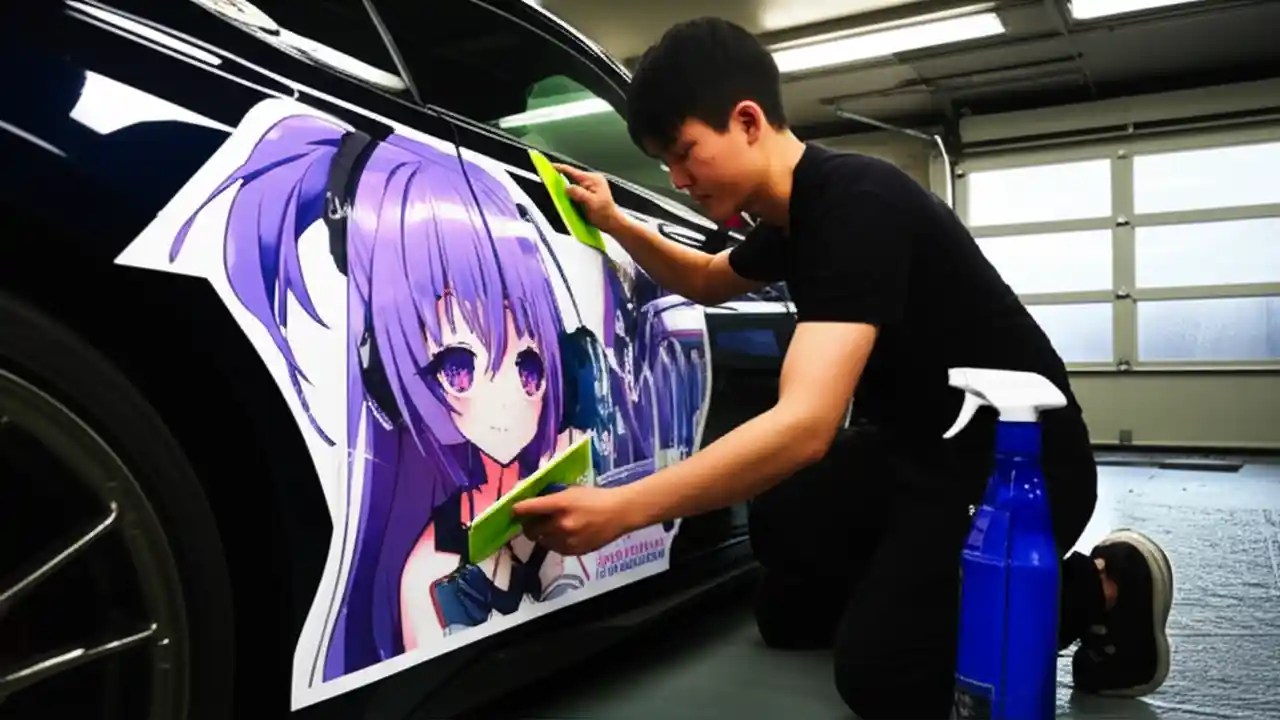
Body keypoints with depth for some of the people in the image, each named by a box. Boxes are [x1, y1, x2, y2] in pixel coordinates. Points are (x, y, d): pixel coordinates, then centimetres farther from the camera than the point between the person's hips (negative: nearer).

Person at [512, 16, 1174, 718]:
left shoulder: (857, 203, -28)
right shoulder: (795, 212, 3)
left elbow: (806, 423, -38)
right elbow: (708, 281, 25)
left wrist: (620, 510, -39)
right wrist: (615, 223, 10)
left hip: (1017, 462, -9)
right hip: (917, 445, 9)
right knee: (786, 614, 11)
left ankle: (1102, 588, 3)